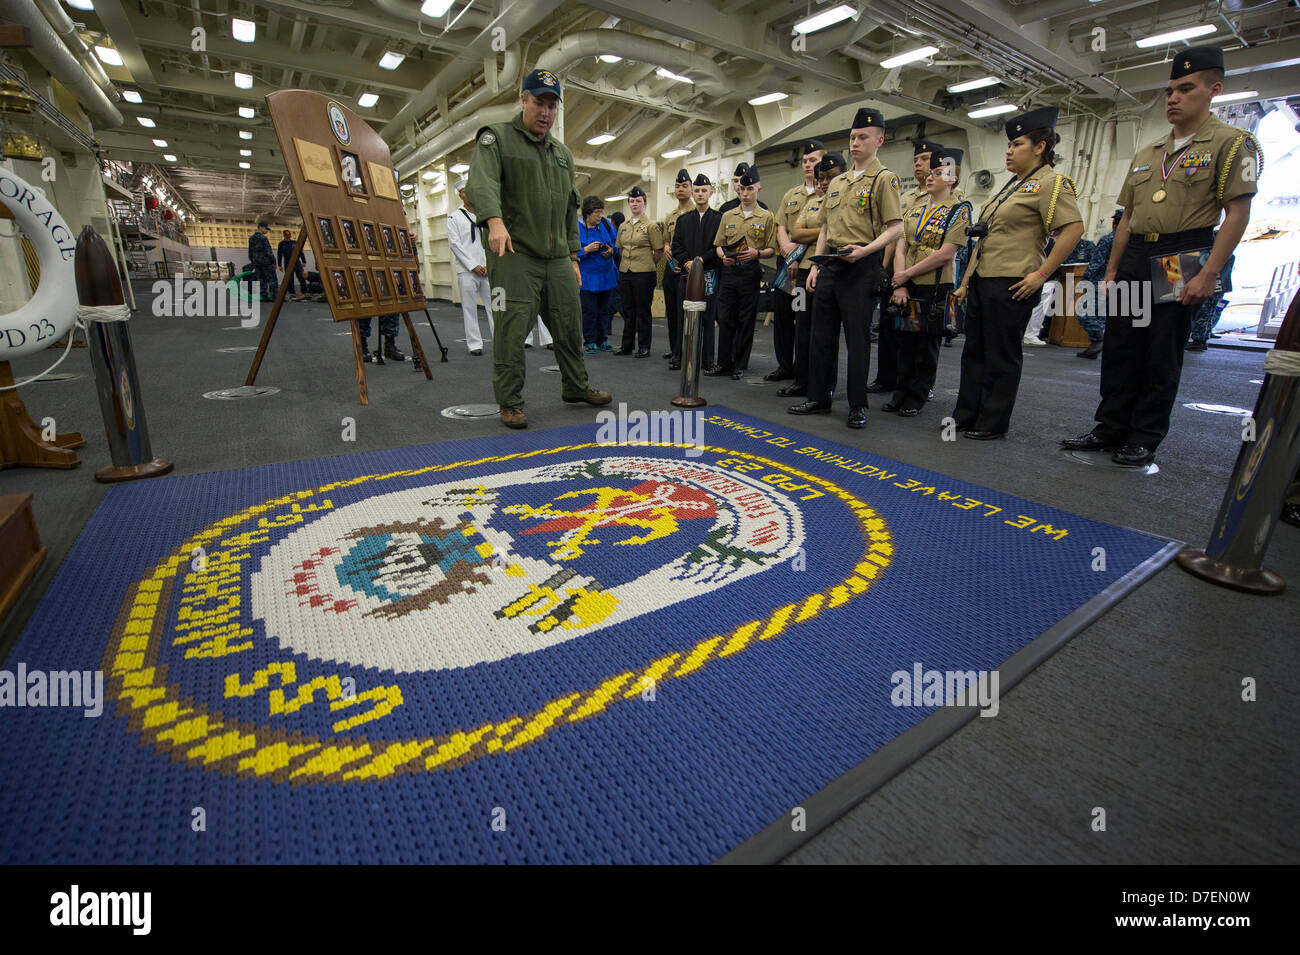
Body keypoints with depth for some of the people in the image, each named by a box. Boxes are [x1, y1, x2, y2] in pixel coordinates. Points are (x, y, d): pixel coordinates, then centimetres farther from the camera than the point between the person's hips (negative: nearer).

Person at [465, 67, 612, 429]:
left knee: (569, 324, 10)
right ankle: (509, 402, 1)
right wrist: (494, 220, -36)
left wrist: (572, 256, 18)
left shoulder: (563, 154, 22)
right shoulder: (496, 138, 2)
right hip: (514, 253, -6)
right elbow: (481, 183, -16)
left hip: (557, 258, 6)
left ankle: (576, 386, 27)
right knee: (512, 329, -9)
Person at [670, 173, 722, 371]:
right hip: (686, 275, 3)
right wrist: (687, 262, -8)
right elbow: (676, 247, 9)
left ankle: (707, 360, 4)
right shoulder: (683, 220, 15)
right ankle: (682, 357, 11)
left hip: (709, 275, -3)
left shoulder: (719, 218, 6)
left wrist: (701, 260, -13)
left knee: (707, 319, -1)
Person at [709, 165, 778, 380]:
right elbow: (718, 244, 15)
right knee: (725, 319, 2)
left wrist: (757, 253, -17)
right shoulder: (727, 216, 13)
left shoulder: (767, 217, 4)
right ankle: (724, 362, 12)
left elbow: (772, 250, 2)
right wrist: (724, 256, -7)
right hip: (728, 272, 3)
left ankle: (740, 365, 9)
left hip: (750, 273, -3)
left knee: (746, 321, 1)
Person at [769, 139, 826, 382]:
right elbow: (780, 227, 12)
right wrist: (788, 254, -5)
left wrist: (798, 245, -14)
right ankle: (785, 366, 21)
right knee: (782, 315, 9)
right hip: (787, 266, 6)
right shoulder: (790, 195, 19)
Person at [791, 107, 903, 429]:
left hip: (861, 268, -6)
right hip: (829, 266, 7)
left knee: (858, 337, -3)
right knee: (822, 335, 7)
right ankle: (819, 398, 16)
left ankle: (858, 405, 5)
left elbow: (895, 228, -8)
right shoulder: (836, 182, 18)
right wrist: (815, 265, 12)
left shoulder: (884, 179, -1)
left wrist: (865, 249, -24)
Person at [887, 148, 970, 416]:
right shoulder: (914, 206, 12)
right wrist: (900, 284, -8)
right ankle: (901, 395, 18)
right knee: (905, 341, 8)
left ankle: (916, 399, 10)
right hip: (907, 286, 5)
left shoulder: (959, 209, -3)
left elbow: (946, 254, -14)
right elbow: (901, 245, 4)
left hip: (935, 287, -5)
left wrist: (906, 274, -14)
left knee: (927, 344, 2)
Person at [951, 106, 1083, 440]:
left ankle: (993, 424, 8)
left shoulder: (1050, 182, -6)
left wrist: (1042, 274, -19)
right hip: (981, 280, 9)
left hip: (1011, 284, -9)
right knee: (975, 350, 11)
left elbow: (1074, 228, -16)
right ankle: (966, 415, 20)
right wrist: (966, 280, 18)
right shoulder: (1011, 186, 20)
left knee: (1002, 356, -1)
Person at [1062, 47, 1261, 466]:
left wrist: (1208, 274, -18)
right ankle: (1110, 428, 13)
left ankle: (1144, 440, 6)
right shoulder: (1146, 155, 17)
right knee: (1120, 348, 5)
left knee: (1162, 356, -2)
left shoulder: (1231, 143, -1)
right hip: (1134, 260, 6)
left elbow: (1237, 213, -9)